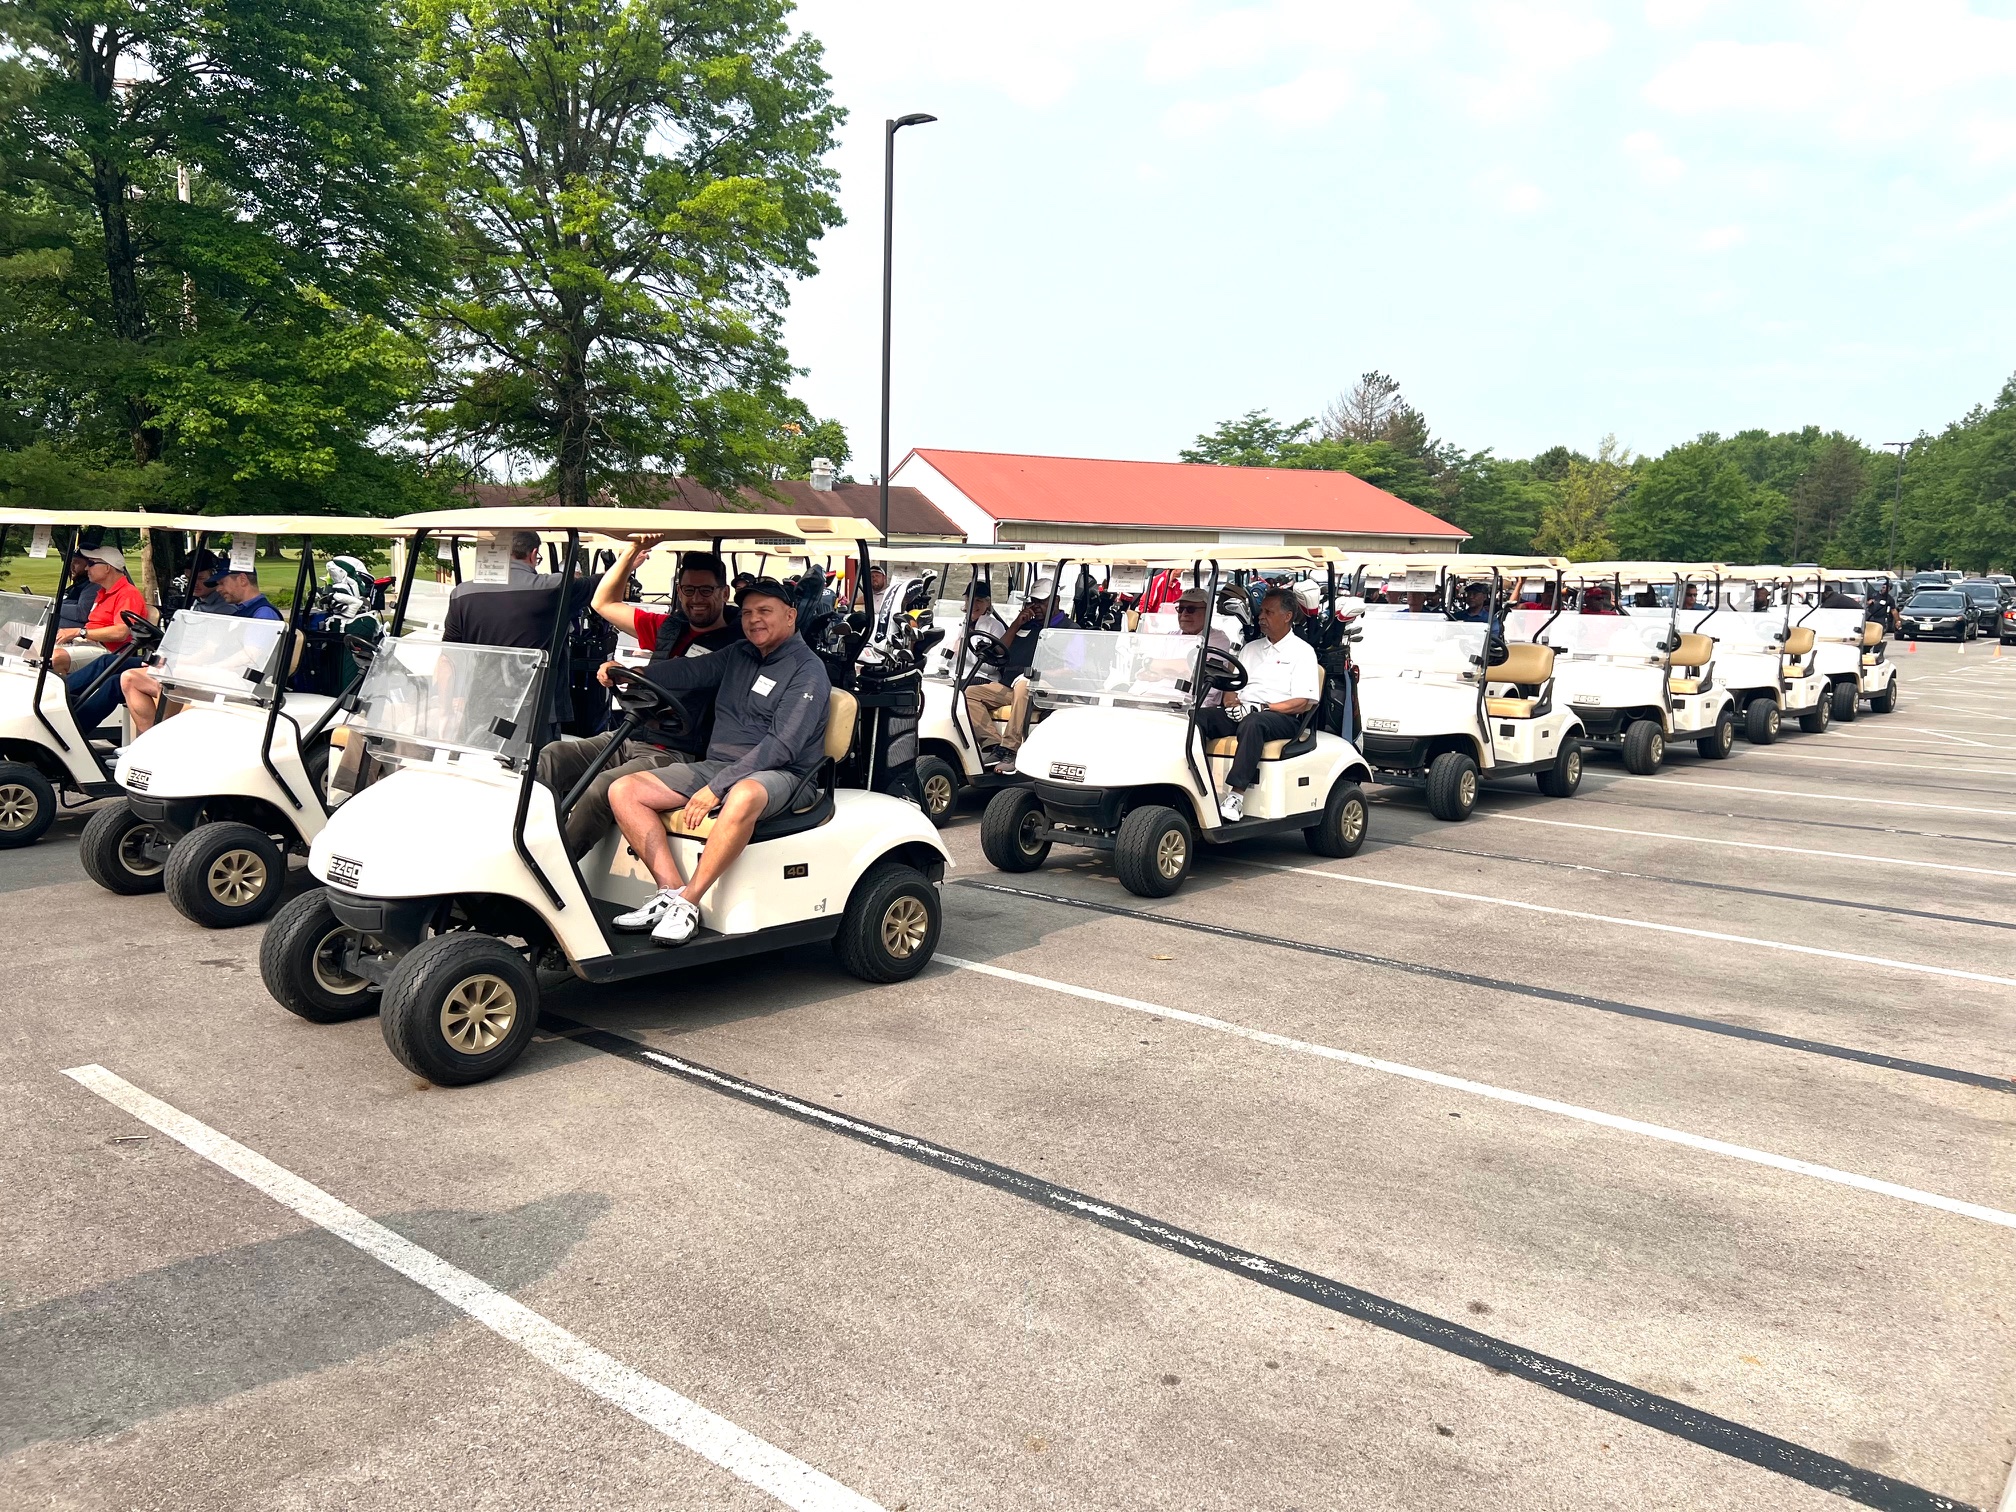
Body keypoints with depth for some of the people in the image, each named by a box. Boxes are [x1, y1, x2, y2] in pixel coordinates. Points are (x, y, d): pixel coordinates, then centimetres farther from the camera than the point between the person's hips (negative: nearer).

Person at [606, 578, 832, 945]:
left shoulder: (807, 669, -6)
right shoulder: (738, 655, 19)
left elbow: (783, 745, -16)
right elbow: (690, 671, 6)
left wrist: (716, 788, -22)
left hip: (775, 774, -7)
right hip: (714, 765, 7)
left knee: (744, 796, -43)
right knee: (623, 790, -8)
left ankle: (688, 902, -31)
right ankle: (670, 890, -18)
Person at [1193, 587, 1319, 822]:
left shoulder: (1302, 651, 6)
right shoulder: (1251, 648, 25)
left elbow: (1304, 703, -5)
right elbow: (1231, 687, 21)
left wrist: (1262, 708, -14)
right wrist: (1231, 701, -4)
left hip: (1280, 717, -6)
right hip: (1241, 713, 6)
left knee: (1252, 723, -40)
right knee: (1198, 716, -22)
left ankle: (1236, 795, -46)